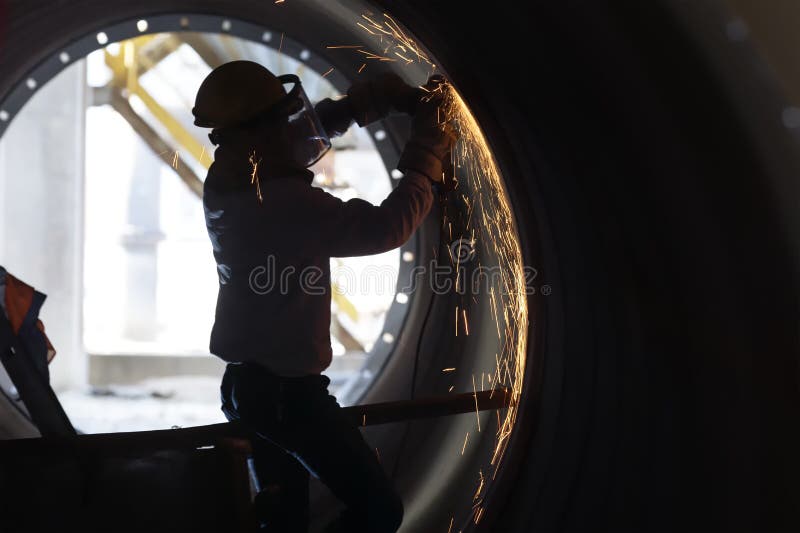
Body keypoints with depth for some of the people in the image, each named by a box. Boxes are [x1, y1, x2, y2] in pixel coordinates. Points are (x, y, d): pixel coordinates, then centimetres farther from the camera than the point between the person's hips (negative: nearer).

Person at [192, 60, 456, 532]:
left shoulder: (228, 182, 0)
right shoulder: (287, 204, -28)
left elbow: (311, 126, 13)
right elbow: (388, 226, -25)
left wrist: (380, 97, 1)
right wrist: (427, 149, -12)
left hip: (250, 381, 10)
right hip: (287, 390, -9)